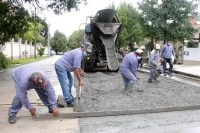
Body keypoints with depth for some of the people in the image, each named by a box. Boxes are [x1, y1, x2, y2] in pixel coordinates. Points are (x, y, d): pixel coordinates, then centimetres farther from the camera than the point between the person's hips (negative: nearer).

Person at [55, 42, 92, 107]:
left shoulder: (79, 52, 11)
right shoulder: (78, 54, -23)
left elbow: (77, 65, 28)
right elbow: (76, 69, -24)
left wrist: (81, 71, 19)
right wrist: (80, 80, -18)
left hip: (64, 67, 11)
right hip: (60, 66, -11)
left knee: (70, 81, 16)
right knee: (65, 83, -15)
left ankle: (69, 98, 24)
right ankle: (68, 102, -17)